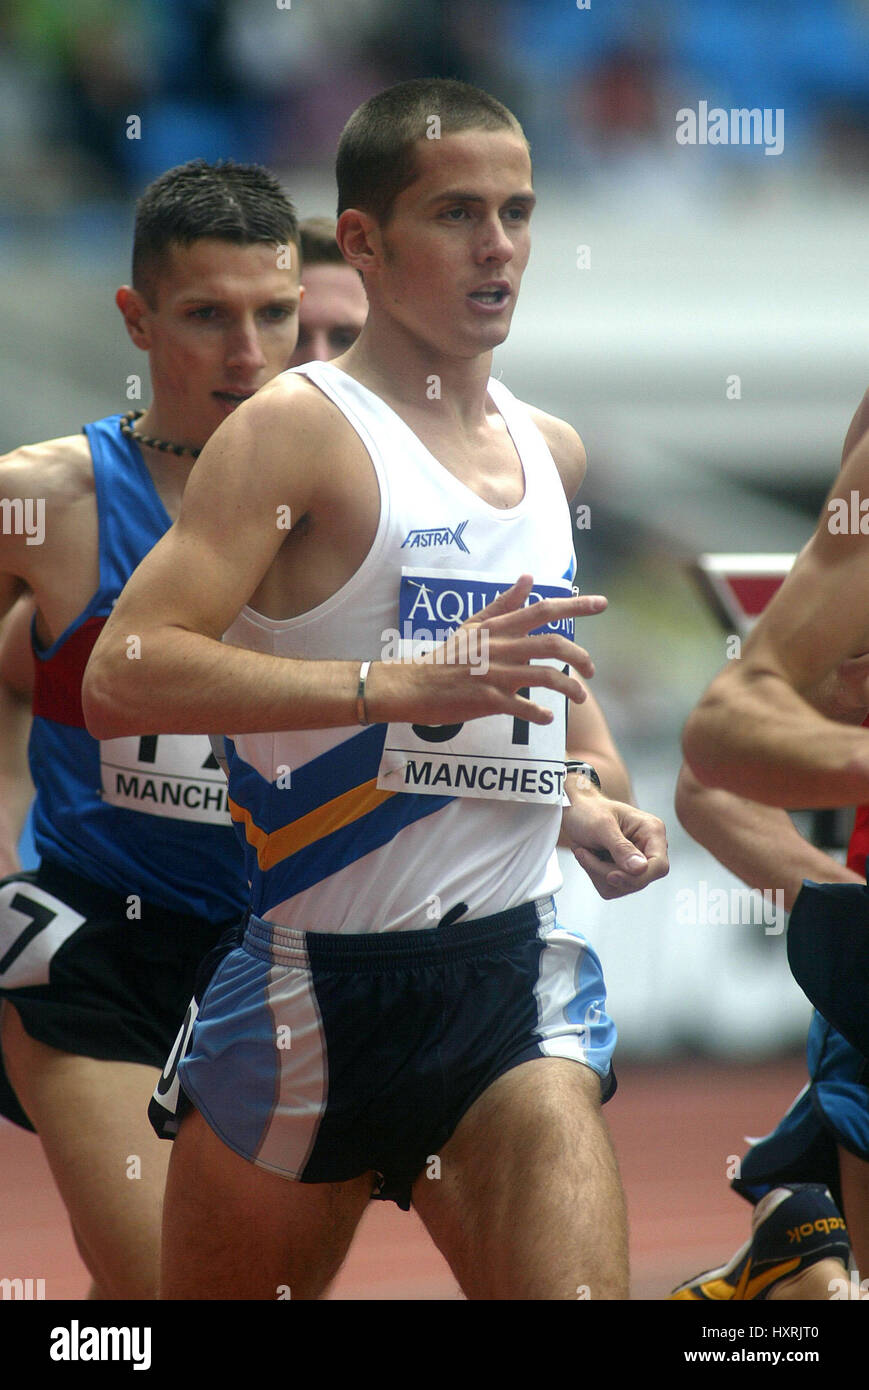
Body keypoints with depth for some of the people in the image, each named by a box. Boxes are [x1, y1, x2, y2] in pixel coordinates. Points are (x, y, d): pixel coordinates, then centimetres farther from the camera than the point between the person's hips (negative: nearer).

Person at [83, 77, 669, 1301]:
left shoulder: (552, 454, 14)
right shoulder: (300, 431, -8)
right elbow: (123, 678, -21)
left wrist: (574, 799, 13)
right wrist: (400, 684, -28)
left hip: (509, 971, 4)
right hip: (314, 976, -4)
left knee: (577, 1283, -16)